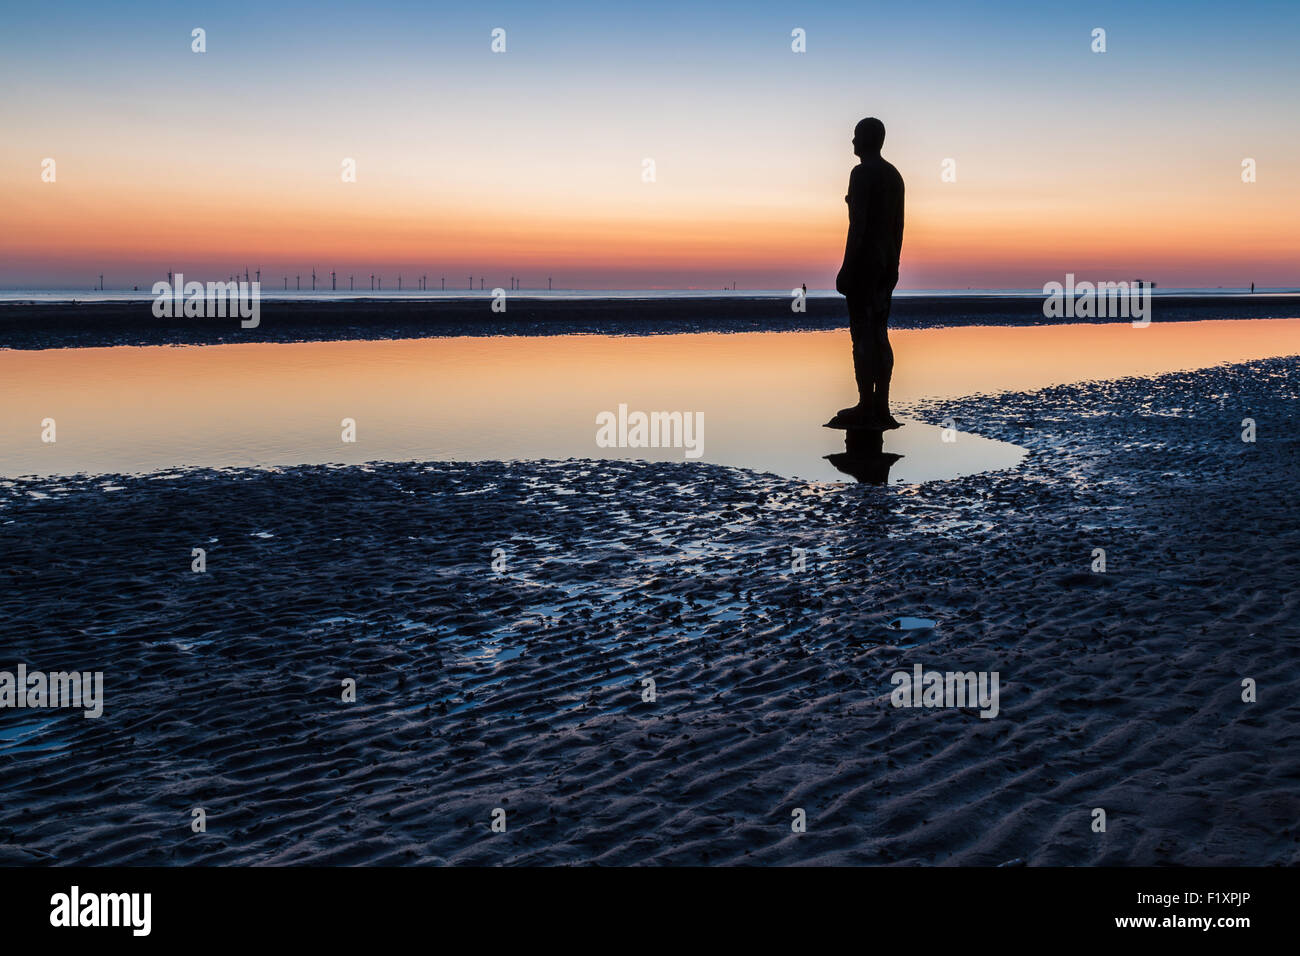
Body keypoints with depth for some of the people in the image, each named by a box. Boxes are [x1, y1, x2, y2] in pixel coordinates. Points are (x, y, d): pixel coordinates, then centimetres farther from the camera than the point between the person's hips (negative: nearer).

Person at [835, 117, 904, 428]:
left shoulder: (862, 173, -12)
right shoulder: (894, 175, 14)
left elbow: (858, 224, -18)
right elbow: (898, 225, 16)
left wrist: (846, 269, -16)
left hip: (864, 261, -8)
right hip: (887, 262, 8)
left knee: (862, 335, -6)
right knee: (880, 335, 9)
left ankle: (866, 408, -5)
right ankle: (881, 408, 9)